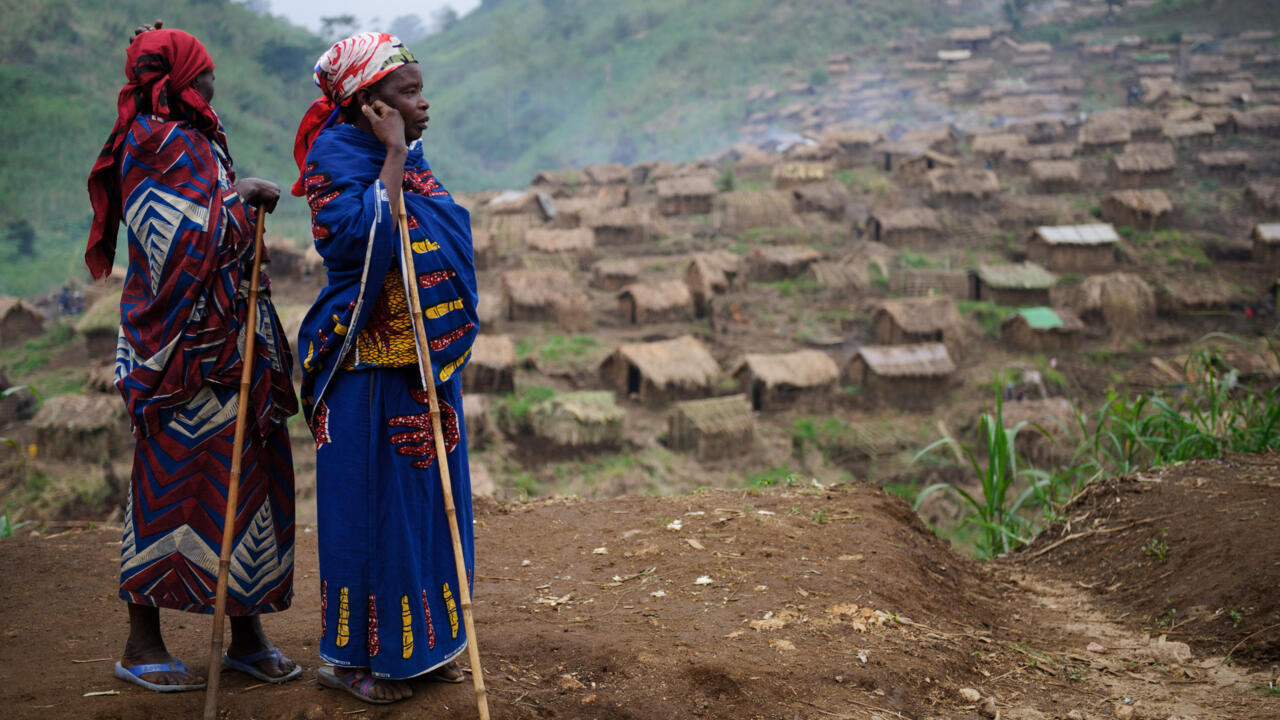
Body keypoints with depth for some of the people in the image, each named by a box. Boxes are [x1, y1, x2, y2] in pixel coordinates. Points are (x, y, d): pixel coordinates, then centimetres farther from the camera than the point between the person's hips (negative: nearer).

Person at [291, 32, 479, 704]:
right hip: (369, 370, -8)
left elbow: (451, 235, 20)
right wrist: (392, 156, -19)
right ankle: (352, 654, 12)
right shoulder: (337, 156, -10)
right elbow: (359, 238, -26)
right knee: (370, 504, -1)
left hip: (428, 368, 8)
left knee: (427, 501, 12)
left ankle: (418, 643, 25)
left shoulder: (414, 164, 13)